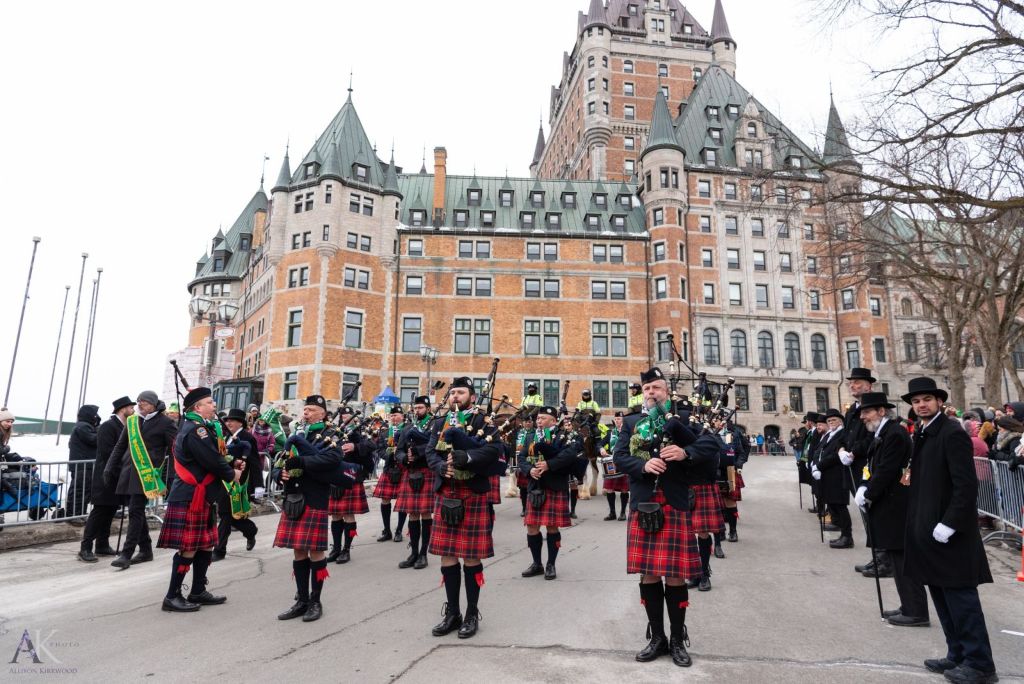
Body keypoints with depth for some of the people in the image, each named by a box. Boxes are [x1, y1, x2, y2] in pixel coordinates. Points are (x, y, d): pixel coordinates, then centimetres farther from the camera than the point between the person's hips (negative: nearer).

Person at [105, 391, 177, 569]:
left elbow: (175, 449, -3)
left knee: (135, 511, -10)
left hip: (147, 474, -6)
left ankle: (126, 554, -6)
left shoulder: (165, 423, -2)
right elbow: (120, 446, 20)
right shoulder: (132, 420, 14)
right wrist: (109, 468, 15)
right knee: (137, 512, 12)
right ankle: (146, 550, 24)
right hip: (129, 473, 6)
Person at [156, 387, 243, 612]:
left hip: (201, 496, 10)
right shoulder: (196, 430, -18)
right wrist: (232, 474, -6)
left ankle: (198, 592, 25)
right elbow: (212, 461, -22)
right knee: (188, 548, -2)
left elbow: (213, 457, 18)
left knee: (205, 544, 15)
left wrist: (232, 464, 2)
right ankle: (172, 597, 9)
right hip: (191, 497, -10)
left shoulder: (199, 427, 15)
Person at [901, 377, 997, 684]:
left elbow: (967, 486, -20)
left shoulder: (952, 433, -15)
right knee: (942, 597, 16)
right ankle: (958, 655, 27)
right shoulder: (922, 434, 11)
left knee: (960, 597, 0)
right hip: (928, 529, 9)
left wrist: (948, 525, -21)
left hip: (949, 532, -9)